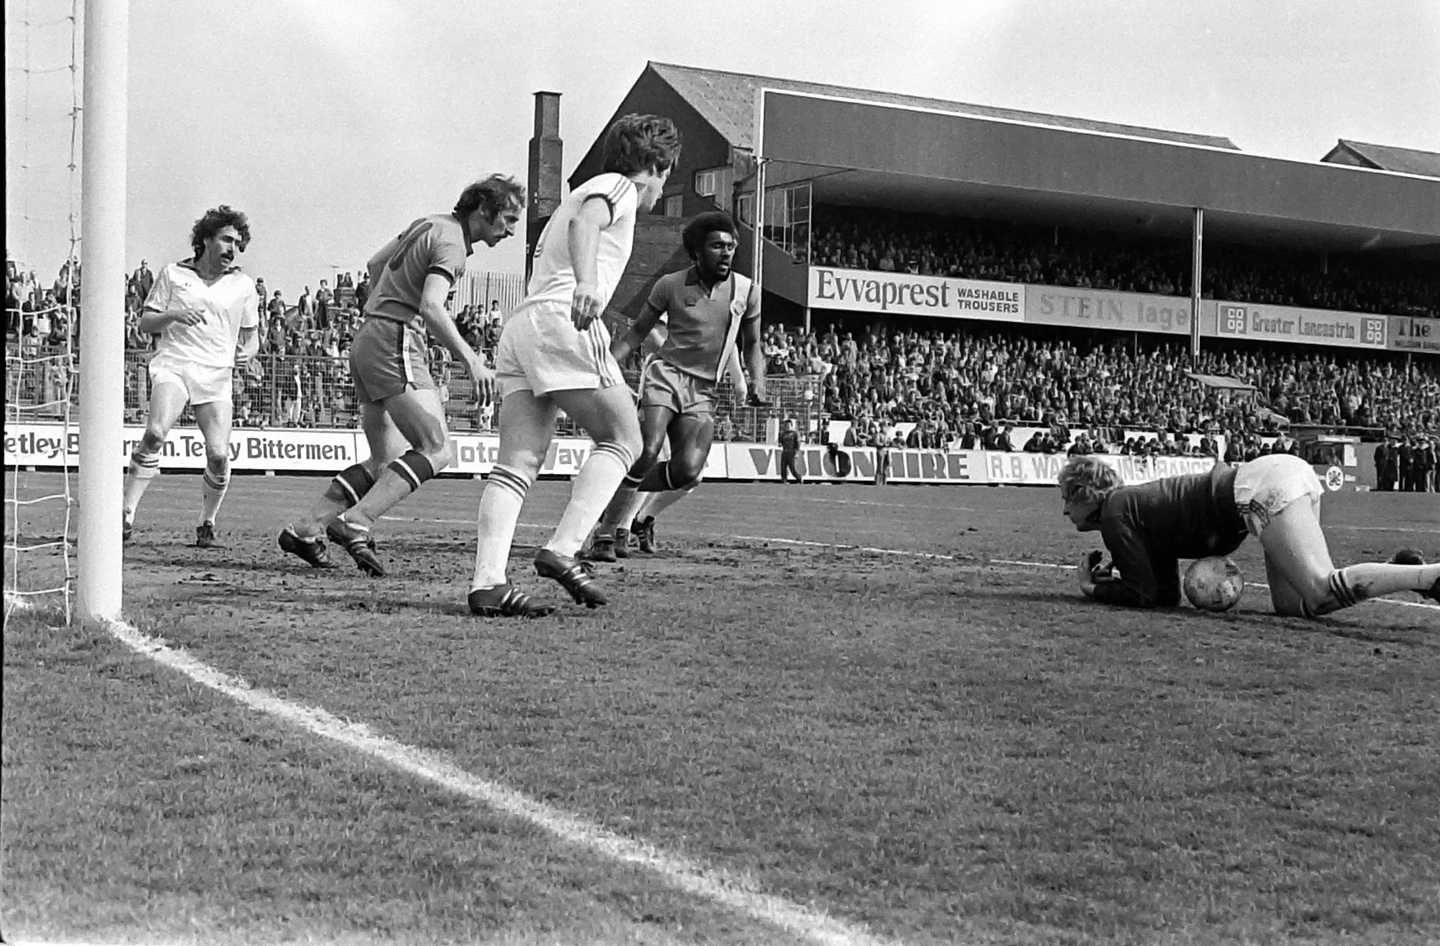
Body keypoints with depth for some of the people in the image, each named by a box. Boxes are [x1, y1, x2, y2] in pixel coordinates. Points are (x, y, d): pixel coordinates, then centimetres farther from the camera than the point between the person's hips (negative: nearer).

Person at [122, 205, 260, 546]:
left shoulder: (243, 285, 13)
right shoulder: (174, 274, 10)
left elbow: (251, 335, 20)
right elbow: (144, 322, 11)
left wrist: (247, 352, -3)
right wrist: (173, 315, -9)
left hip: (217, 375, 2)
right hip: (173, 364, -1)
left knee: (219, 455, -11)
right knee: (155, 432, -26)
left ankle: (207, 524, 12)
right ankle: (127, 515, -20)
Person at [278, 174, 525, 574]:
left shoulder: (429, 224, 18)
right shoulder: (451, 242, -11)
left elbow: (374, 264, 30)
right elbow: (431, 307, -25)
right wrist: (471, 362, -29)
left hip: (366, 340, 10)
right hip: (396, 344, -10)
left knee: (385, 461, 11)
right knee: (436, 450, -16)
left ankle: (305, 529, 7)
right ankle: (355, 522, -26)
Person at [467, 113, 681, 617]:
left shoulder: (579, 193, 35)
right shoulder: (619, 186, 7)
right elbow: (584, 223, -15)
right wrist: (586, 282, -34)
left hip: (518, 325, 9)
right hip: (561, 319, -9)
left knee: (515, 466, -3)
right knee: (622, 440, -2)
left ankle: (487, 582, -15)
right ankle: (562, 552, -16)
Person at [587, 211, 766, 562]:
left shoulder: (746, 291, 7)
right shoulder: (671, 285, 1)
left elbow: (752, 344, 20)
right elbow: (638, 331, 10)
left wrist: (758, 383, 4)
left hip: (704, 392, 3)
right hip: (665, 374, -3)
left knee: (688, 471, -15)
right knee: (647, 452, -24)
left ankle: (641, 514, 16)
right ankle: (606, 533, -12)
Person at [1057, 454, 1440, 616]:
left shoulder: (1115, 513, 2)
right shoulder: (1137, 504, 27)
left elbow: (1144, 594, -1)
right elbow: (1167, 593, 28)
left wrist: (1094, 589, 13)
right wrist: (1110, 578, 22)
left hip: (1263, 488, -9)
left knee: (1323, 593, -19)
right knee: (1290, 604, 6)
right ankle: (1398, 567, -1)